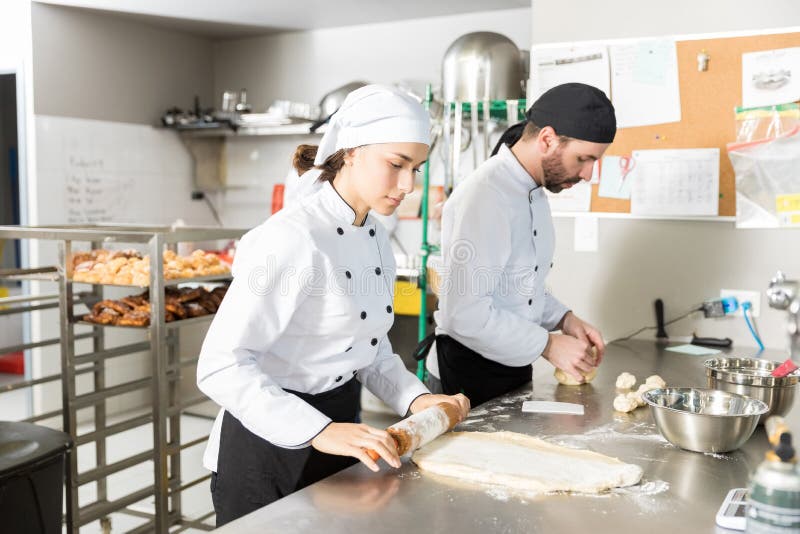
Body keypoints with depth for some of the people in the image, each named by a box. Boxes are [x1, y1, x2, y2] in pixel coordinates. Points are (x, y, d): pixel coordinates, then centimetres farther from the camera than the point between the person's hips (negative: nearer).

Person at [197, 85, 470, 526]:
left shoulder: (377, 241, 4)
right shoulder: (292, 239, -23)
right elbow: (221, 366, -27)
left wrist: (415, 398, 0)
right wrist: (319, 431, -33)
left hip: (338, 432, 8)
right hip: (268, 446, -8)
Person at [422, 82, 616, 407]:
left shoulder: (534, 192, 8)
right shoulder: (486, 197, -24)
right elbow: (466, 311, -28)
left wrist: (564, 319, 3)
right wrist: (548, 344, -20)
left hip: (515, 368, 9)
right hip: (469, 377, -9)